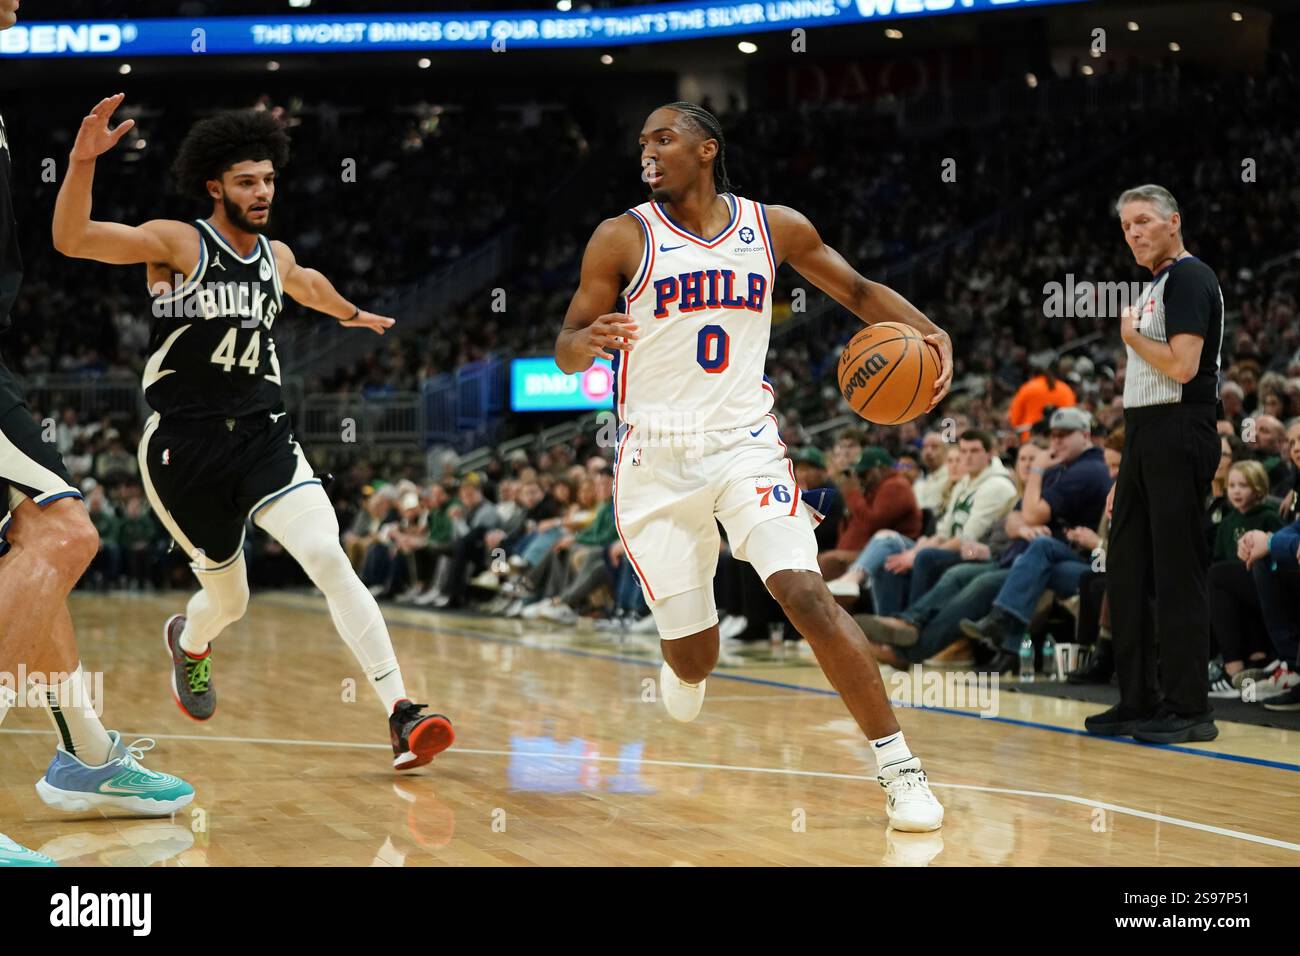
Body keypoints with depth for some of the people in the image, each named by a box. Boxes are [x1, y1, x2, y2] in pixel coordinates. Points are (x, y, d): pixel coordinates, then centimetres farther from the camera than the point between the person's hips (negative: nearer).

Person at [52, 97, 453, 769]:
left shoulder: (276, 257, 12)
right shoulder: (177, 244, -7)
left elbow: (307, 284, 38)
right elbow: (71, 240, -22)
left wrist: (351, 313, 57)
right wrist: (82, 162, -38)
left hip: (263, 436, 3)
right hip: (184, 447, -3)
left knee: (328, 557, -20)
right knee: (229, 599, 10)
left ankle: (401, 715, -24)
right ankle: (189, 640, 50)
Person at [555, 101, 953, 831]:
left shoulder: (774, 227, 2)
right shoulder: (623, 238, -4)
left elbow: (858, 290, 13)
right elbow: (565, 352, -3)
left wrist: (929, 331, -5)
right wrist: (589, 341, -27)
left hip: (744, 443, 0)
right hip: (657, 459, 0)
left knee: (806, 593, -20)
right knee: (691, 653, 3)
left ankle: (902, 771, -14)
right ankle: (685, 674, 44)